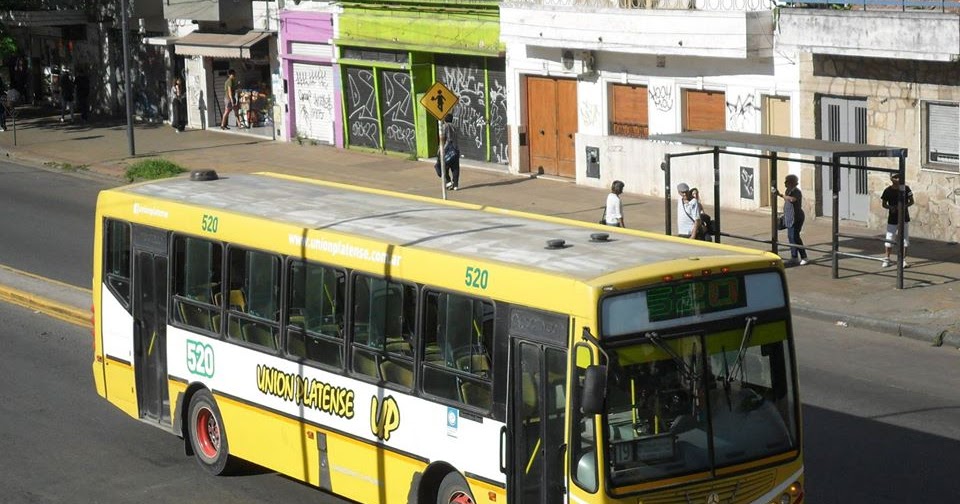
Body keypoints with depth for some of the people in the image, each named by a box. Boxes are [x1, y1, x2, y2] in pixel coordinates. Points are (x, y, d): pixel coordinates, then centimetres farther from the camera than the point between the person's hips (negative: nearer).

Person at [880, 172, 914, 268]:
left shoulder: (905, 188, -6)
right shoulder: (888, 190, -7)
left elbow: (911, 201, 1)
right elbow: (884, 204, 3)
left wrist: (905, 205, -18)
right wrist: (890, 207, -18)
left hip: (904, 218, 1)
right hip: (892, 219, -1)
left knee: (905, 240, 3)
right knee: (889, 239, 4)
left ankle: (903, 260, 12)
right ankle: (887, 259, 18)